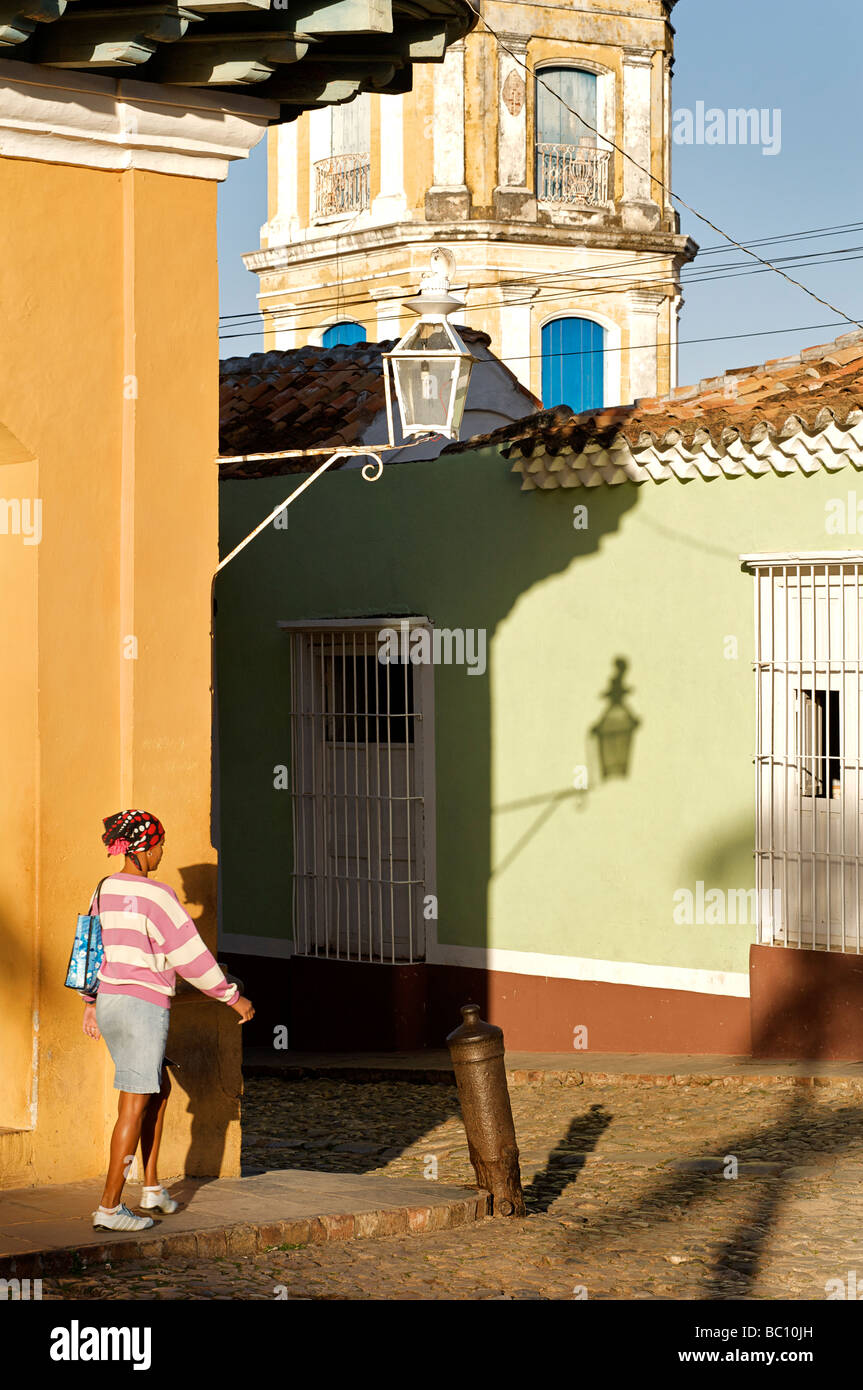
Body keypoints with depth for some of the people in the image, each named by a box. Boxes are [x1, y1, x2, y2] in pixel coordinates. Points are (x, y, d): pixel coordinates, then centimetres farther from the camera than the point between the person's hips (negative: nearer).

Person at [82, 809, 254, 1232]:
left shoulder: (105, 890, 7)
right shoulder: (156, 896, -15)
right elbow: (191, 957, -13)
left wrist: (91, 1001, 30)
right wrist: (234, 998, -3)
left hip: (110, 1002, 8)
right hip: (143, 1006, -8)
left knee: (159, 1089, 22)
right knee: (135, 1106, -3)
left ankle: (152, 1188, 24)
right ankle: (109, 1208, -2)